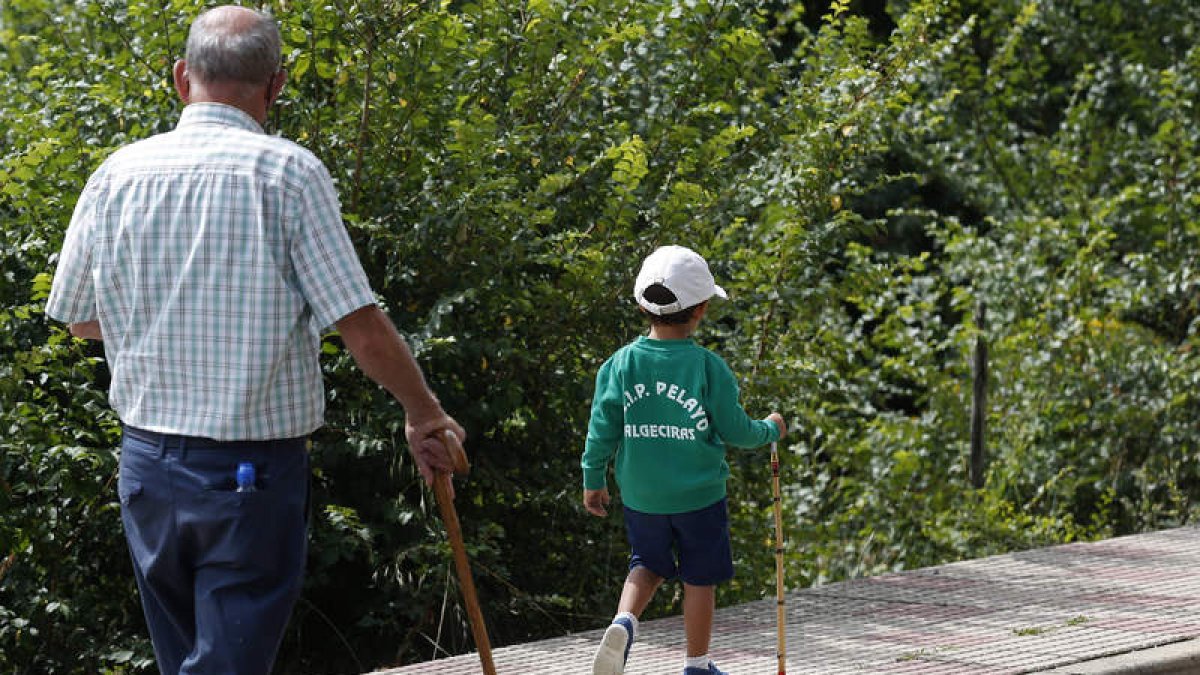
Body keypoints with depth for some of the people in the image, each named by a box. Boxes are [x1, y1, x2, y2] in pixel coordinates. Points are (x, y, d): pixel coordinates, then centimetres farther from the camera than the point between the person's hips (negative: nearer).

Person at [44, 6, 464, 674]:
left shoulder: (117, 173, 1)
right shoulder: (288, 172, -11)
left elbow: (80, 318, 12)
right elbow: (364, 329, -13)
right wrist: (425, 414, 3)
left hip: (148, 462, 5)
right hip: (253, 471, -5)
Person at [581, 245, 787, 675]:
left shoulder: (620, 364, -7)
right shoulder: (708, 368, -14)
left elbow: (602, 427, -2)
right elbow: (734, 431, -7)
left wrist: (593, 480, 11)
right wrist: (770, 430, 14)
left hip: (640, 495, 3)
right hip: (698, 495, -3)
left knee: (648, 565, 22)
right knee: (700, 577, 12)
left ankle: (623, 623, -4)